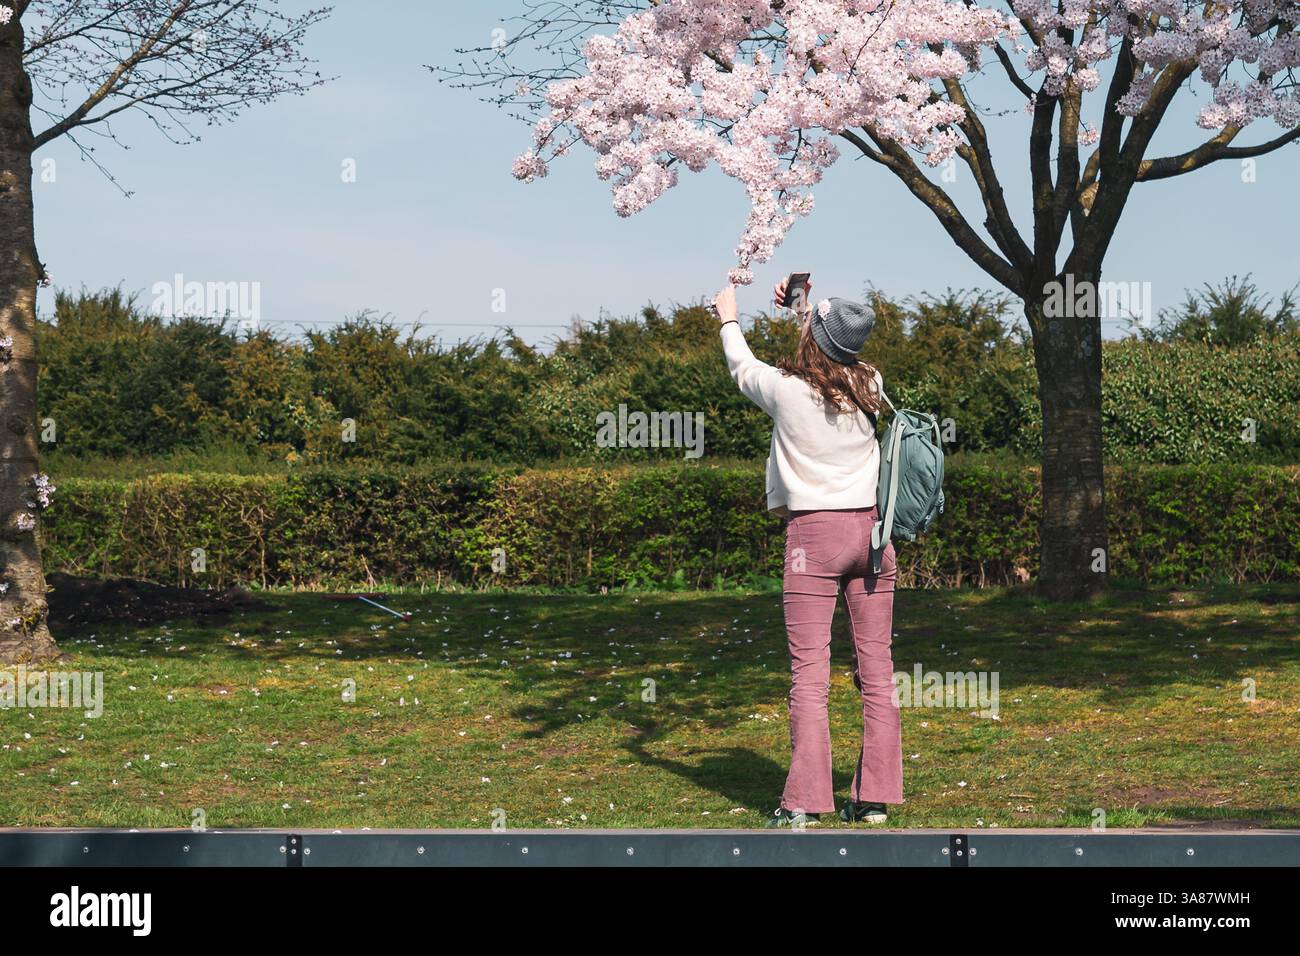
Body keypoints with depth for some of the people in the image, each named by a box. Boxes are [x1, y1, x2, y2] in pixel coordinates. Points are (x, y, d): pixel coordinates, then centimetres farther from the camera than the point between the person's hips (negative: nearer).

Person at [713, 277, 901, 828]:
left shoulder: (786, 389, -9)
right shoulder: (870, 386, 2)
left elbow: (742, 368, 14)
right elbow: (836, 360, 27)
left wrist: (729, 320, 33)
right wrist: (804, 307, 38)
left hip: (813, 533, -4)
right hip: (871, 528, 4)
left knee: (809, 672, -5)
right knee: (877, 667, 6)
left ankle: (804, 804, -7)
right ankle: (875, 798, 8)